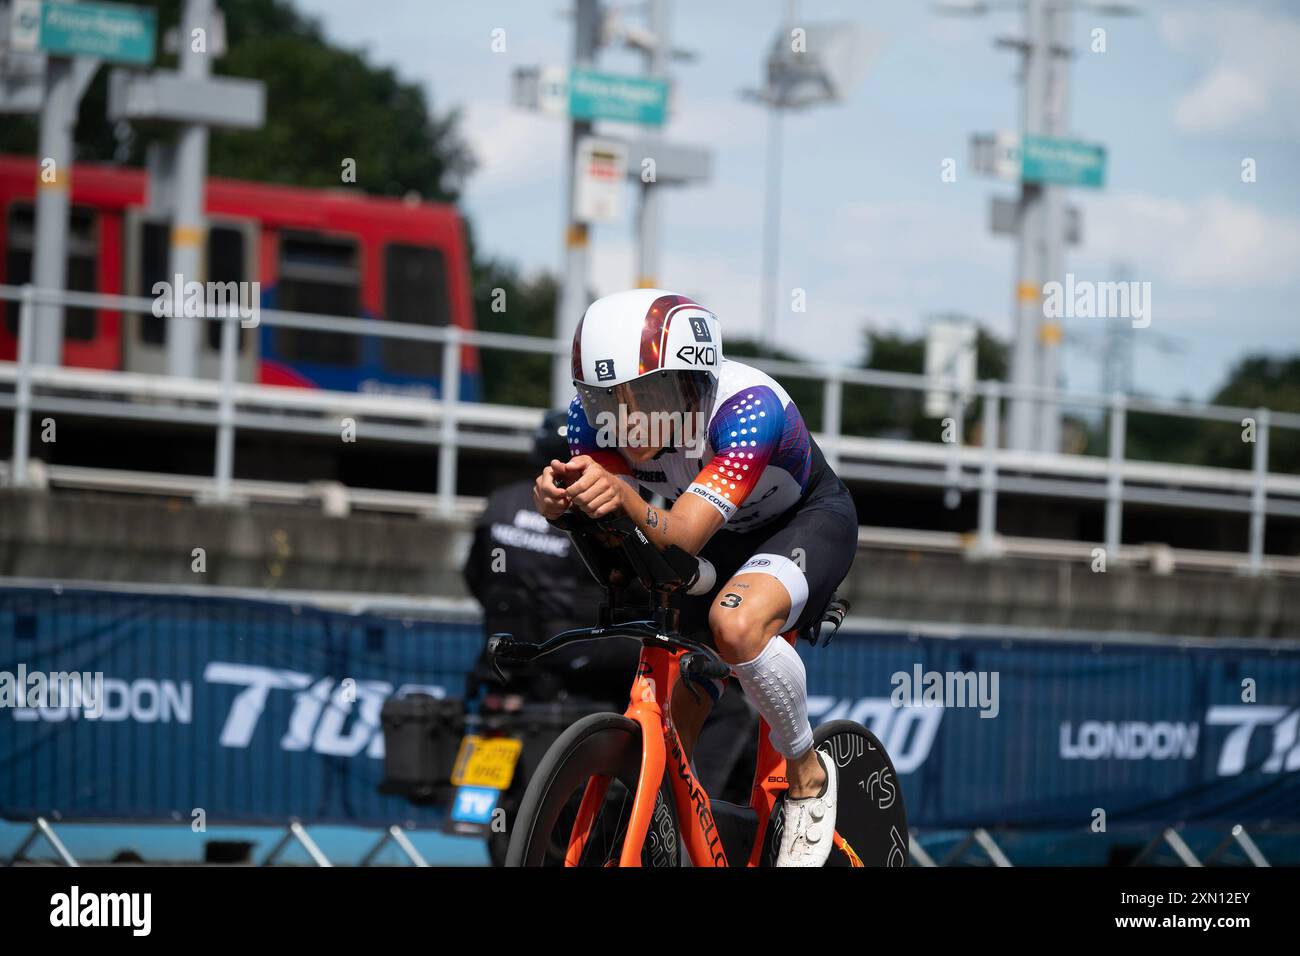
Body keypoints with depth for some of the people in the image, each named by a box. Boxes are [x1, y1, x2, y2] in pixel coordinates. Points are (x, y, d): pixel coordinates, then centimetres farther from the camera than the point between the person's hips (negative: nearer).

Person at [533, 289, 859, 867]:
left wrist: (626, 499, -65)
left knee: (736, 624, -37)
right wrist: (556, 499, -53)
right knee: (665, 742, 1)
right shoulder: (593, 412, -24)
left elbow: (681, 538, -45)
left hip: (807, 522, -6)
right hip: (723, 543, 6)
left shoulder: (747, 408, -40)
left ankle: (807, 775, -13)